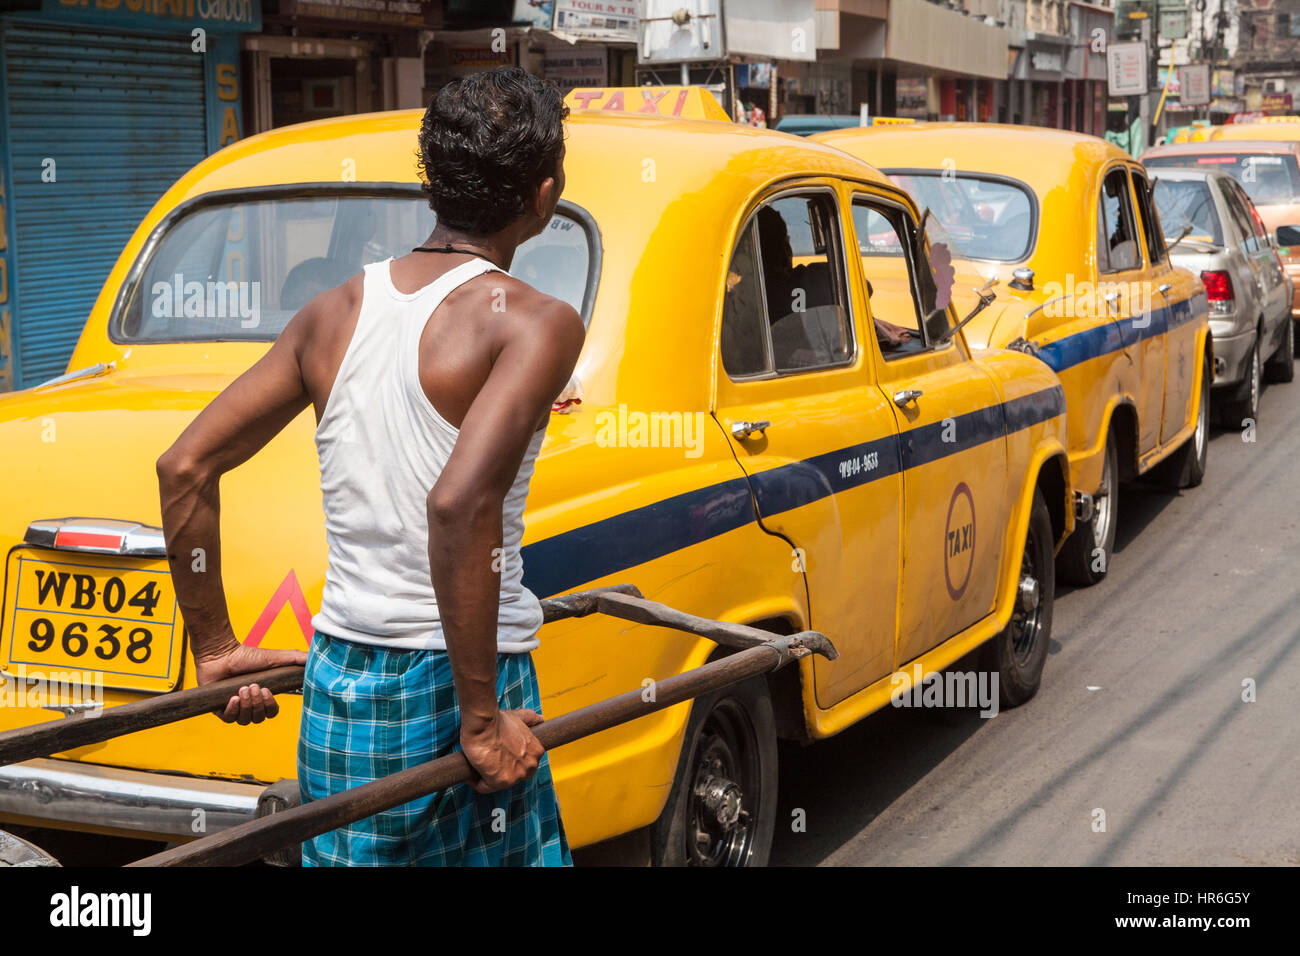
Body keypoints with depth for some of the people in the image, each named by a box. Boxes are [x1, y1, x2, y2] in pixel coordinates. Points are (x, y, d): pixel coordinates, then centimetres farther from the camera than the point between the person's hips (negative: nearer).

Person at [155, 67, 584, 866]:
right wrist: (482, 719, -21)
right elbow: (461, 506, -27)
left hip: (335, 683, 6)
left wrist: (215, 649, 11)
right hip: (448, 686, -6)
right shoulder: (536, 323, -12)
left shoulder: (337, 311, 6)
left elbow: (184, 468, 4)